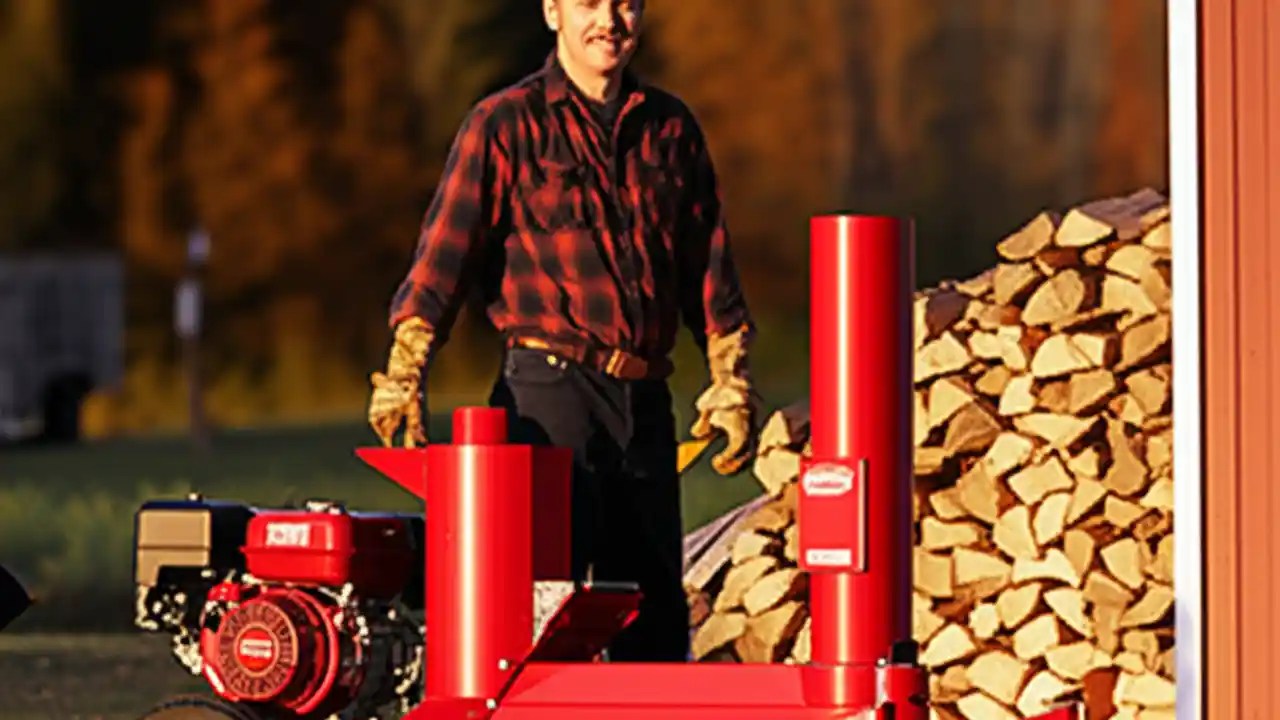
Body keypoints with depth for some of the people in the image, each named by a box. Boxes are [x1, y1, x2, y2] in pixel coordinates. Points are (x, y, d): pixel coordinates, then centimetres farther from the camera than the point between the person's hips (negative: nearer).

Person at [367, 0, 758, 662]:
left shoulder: (670, 128, 15)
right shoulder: (506, 125, 1)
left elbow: (709, 266, 20)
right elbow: (443, 253, -7)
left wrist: (731, 384, 14)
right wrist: (403, 376, -18)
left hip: (645, 400, 5)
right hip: (548, 390, -5)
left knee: (657, 610, 7)